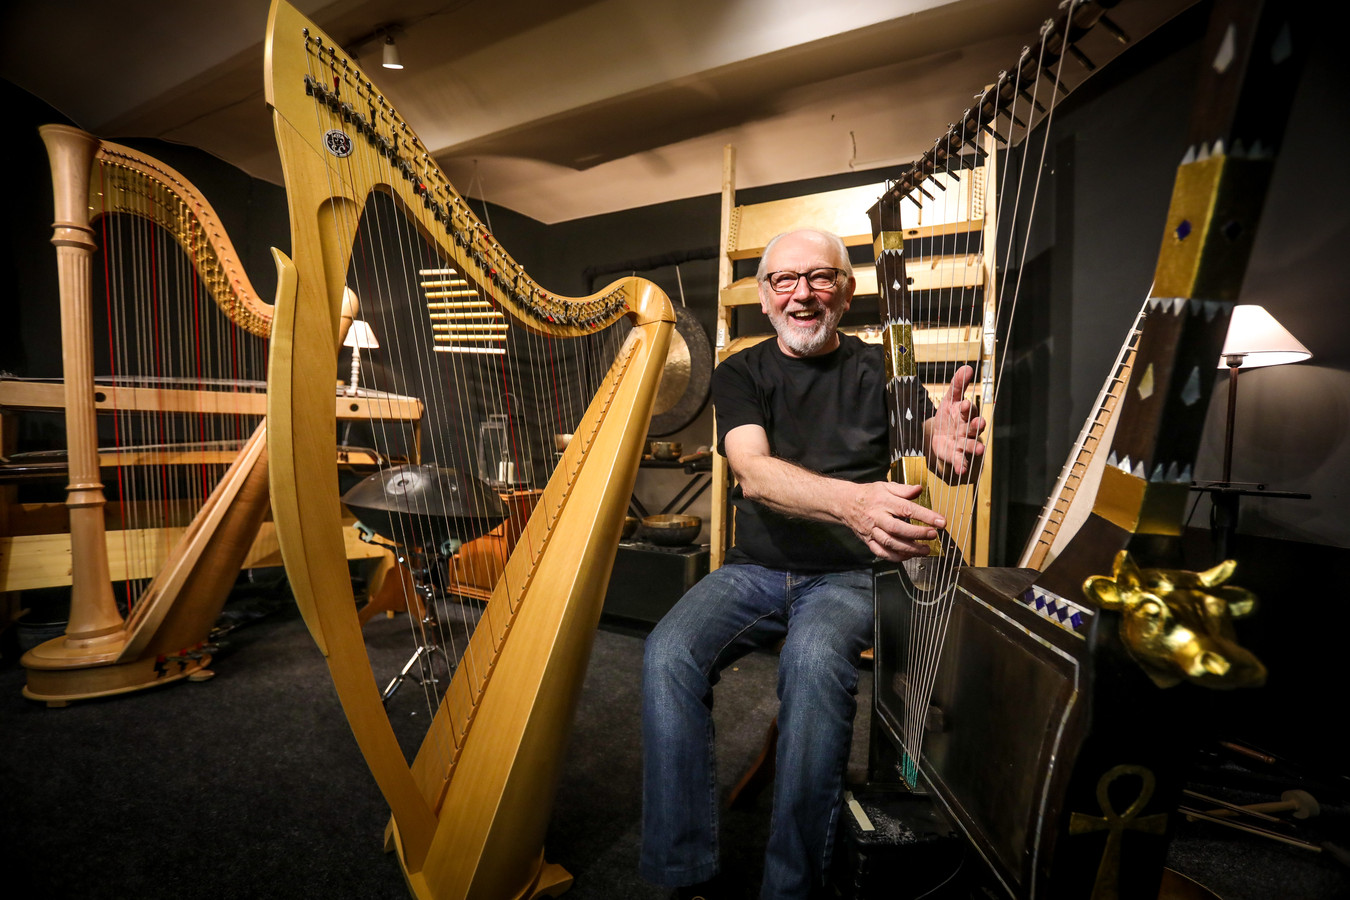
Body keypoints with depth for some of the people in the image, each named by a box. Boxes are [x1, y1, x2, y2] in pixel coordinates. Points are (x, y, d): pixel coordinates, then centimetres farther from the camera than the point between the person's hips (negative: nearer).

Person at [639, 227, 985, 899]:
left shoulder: (880, 368, 6)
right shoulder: (740, 374, 3)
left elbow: (931, 431, -8)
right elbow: (753, 472, -14)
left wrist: (945, 441, -36)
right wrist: (850, 501, -35)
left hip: (847, 574, -1)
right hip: (754, 568, 1)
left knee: (814, 658, -33)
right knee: (669, 652, -25)